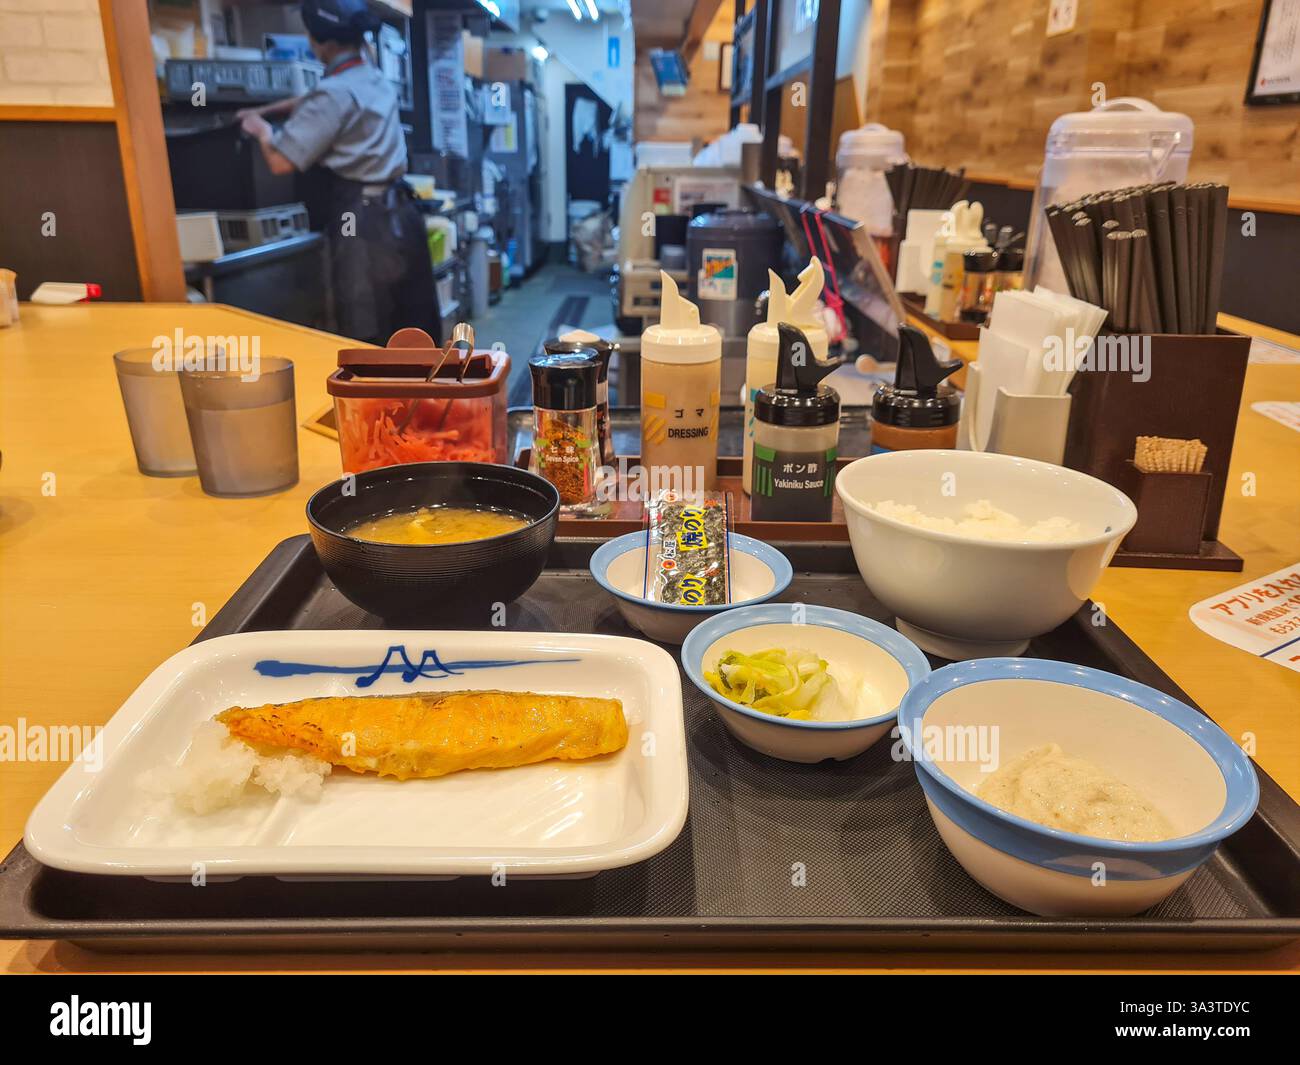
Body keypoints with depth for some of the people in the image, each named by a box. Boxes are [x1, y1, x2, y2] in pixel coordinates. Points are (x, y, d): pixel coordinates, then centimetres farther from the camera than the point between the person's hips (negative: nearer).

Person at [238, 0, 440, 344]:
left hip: (363, 222, -8)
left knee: (367, 338, -3)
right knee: (417, 323, 11)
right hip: (401, 212, 8)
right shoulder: (377, 80, 15)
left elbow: (281, 161, -11)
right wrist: (264, 110, 33)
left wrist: (263, 132, 8)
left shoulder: (335, 94, -11)